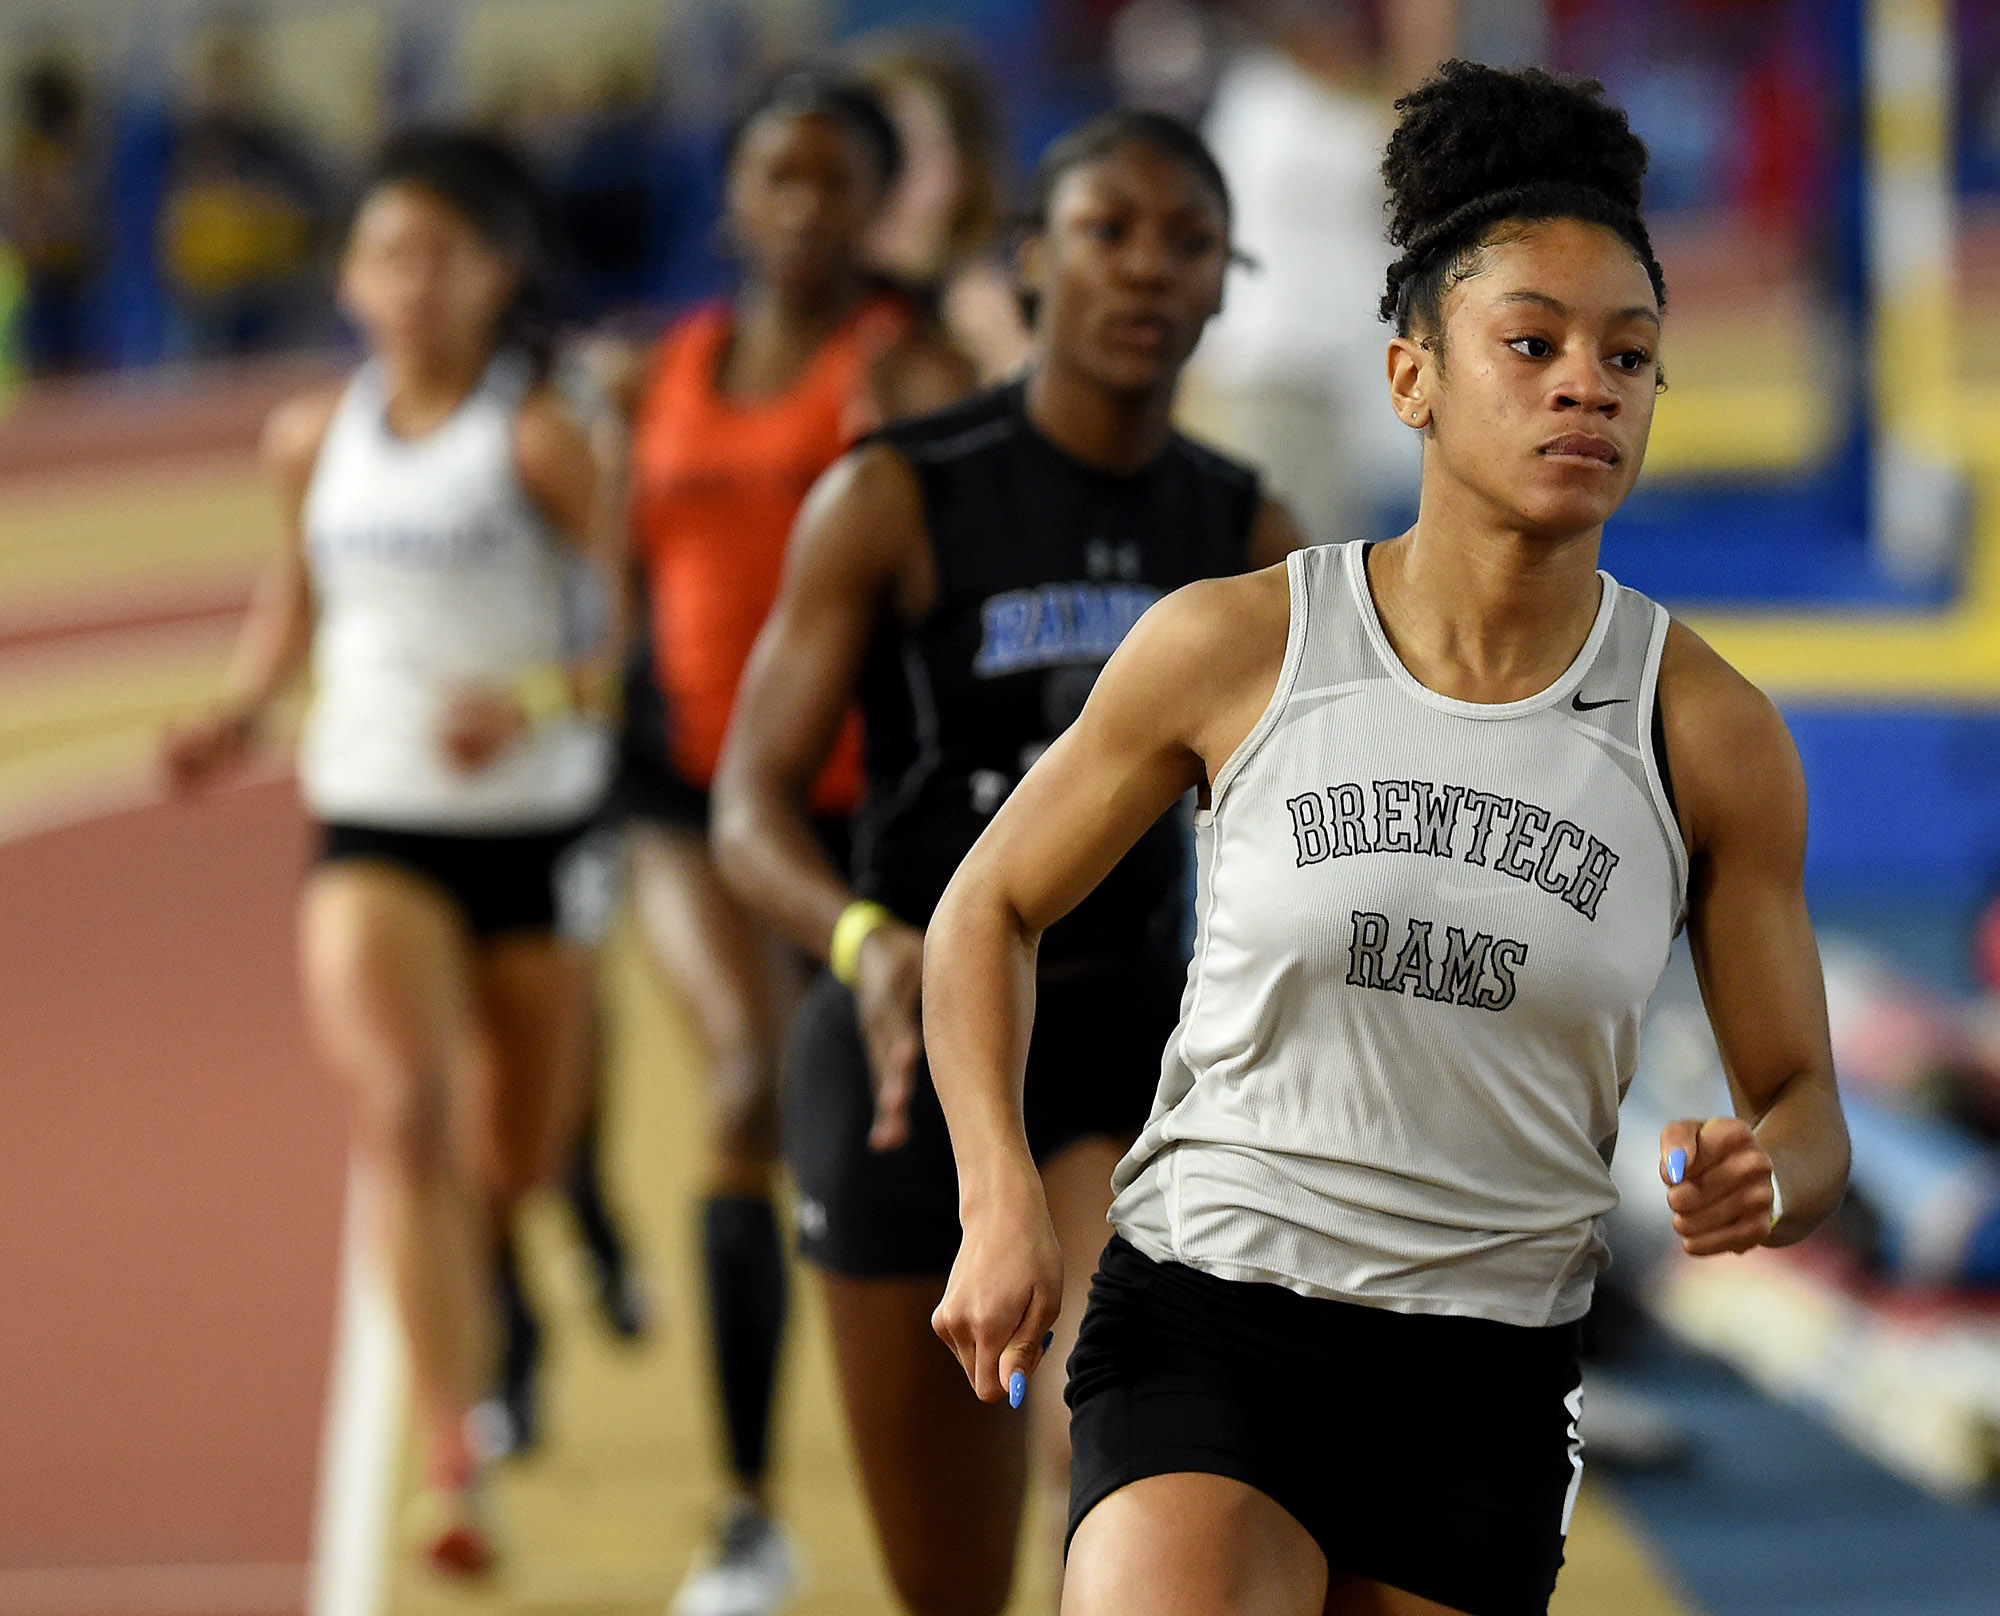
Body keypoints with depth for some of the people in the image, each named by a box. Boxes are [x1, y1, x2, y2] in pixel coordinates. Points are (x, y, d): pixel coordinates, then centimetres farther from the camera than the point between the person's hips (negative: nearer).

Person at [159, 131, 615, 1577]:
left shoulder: (539, 439, -9)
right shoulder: (317, 438, 5)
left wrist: (534, 703, -27)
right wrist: (243, 710, 11)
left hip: (534, 826, -1)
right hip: (372, 822, 1)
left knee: (518, 1158, 12)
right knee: (408, 1109, -22)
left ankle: (460, 1293, 50)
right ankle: (452, 1461, -25)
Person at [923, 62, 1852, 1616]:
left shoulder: (1713, 736, -2)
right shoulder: (1236, 646, -5)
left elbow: (1805, 1105, 5)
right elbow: (989, 910, 8)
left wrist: (1761, 1184, -20)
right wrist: (1004, 1203, -7)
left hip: (1492, 1385, 2)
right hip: (1205, 1324, -2)